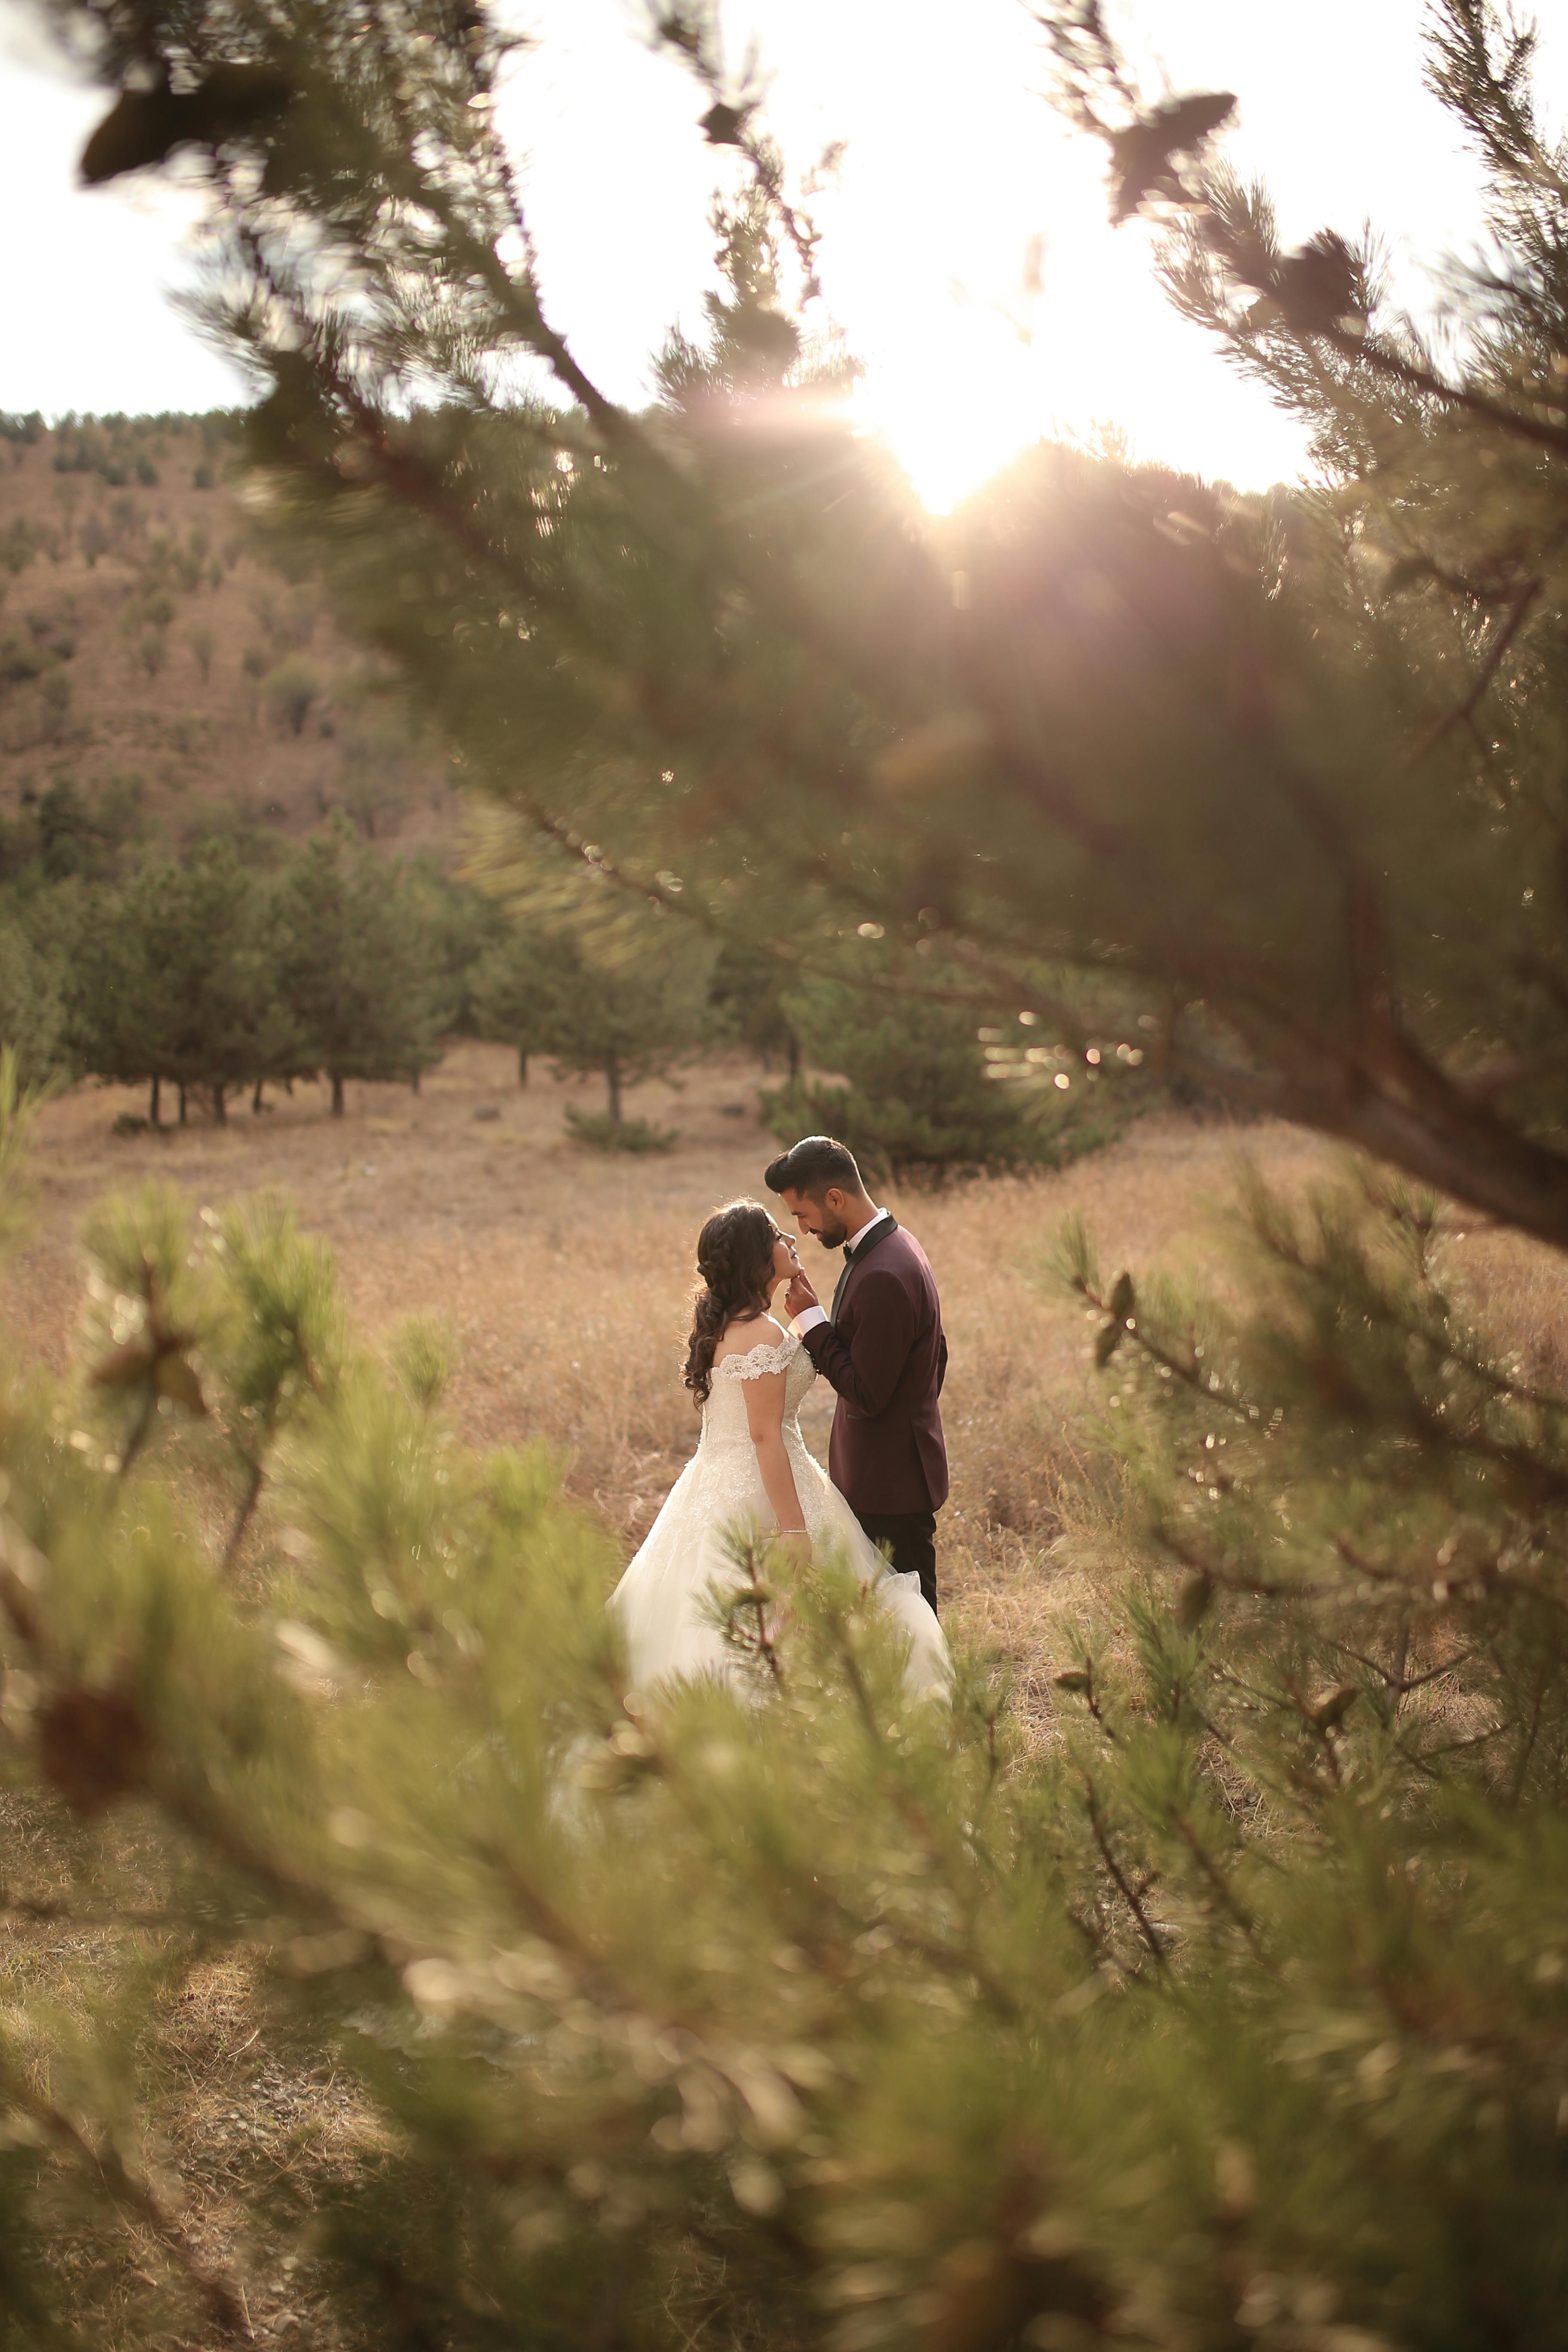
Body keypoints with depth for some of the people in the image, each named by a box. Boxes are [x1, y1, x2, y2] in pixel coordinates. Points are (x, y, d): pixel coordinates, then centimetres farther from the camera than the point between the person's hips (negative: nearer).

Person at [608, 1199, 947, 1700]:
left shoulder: (718, 1325, 10)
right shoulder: (763, 1335, -19)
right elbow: (766, 1436, -22)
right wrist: (795, 1529, -21)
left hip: (715, 1485, 10)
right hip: (760, 1494, -10)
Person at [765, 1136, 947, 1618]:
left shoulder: (883, 1277, -25)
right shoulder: (893, 1246, 8)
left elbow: (866, 1394, -23)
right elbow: (936, 1355, 18)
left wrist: (813, 1320, -17)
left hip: (891, 1483, -10)